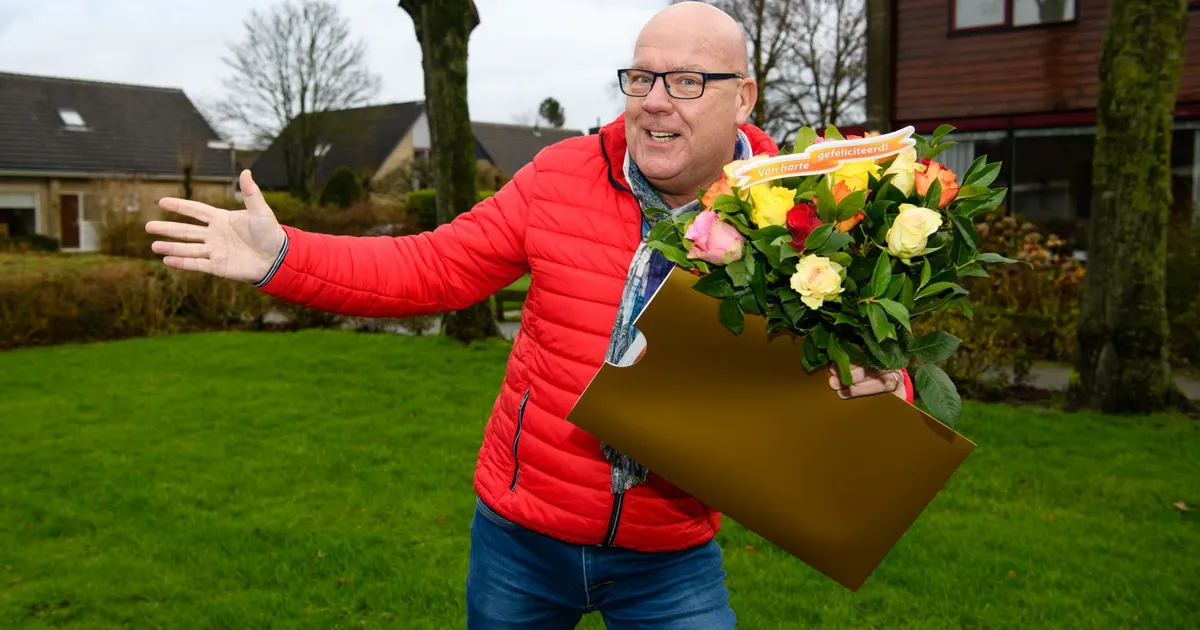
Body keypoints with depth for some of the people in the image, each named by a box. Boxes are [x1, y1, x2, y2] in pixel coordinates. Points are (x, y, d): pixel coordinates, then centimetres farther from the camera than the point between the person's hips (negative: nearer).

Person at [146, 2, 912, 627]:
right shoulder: (562, 177, -7)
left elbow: (868, 358, -6)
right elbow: (430, 267, -4)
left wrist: (876, 391, -30)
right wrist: (281, 258, -12)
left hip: (671, 556, -1)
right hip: (521, 531, 2)